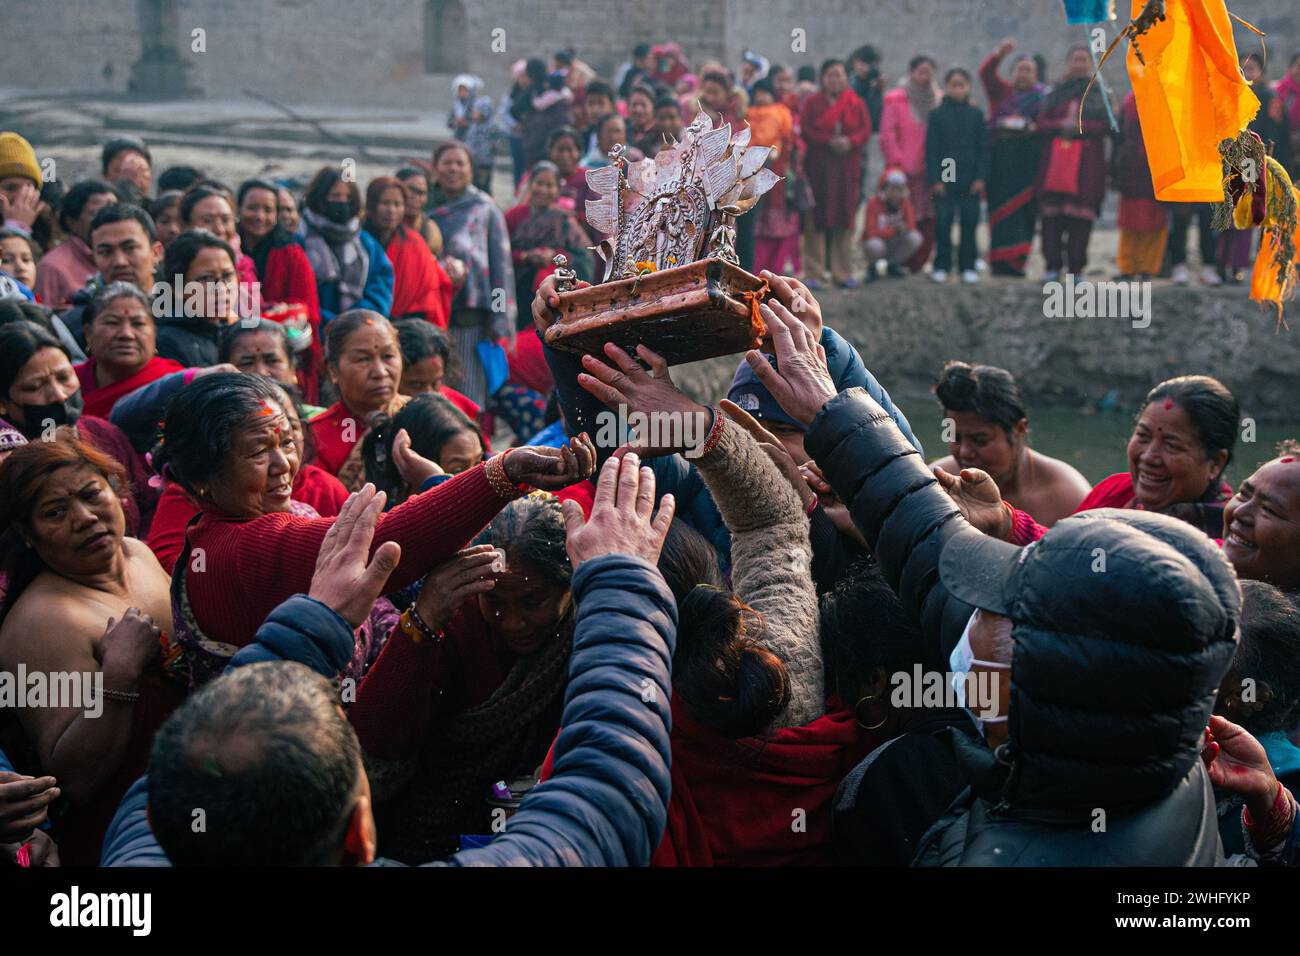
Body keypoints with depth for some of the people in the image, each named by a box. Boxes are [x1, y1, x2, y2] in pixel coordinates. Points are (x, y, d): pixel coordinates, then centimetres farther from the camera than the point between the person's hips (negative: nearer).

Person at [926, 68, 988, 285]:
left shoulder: (976, 115, 8)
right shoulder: (937, 114, 3)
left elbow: (983, 150, 8)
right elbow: (931, 150, 1)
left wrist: (981, 177, -1)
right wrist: (934, 179, -6)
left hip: (971, 182, 1)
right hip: (944, 178, -1)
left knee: (970, 222, 3)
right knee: (943, 223, -1)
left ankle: (968, 267, 10)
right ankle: (941, 266, 8)